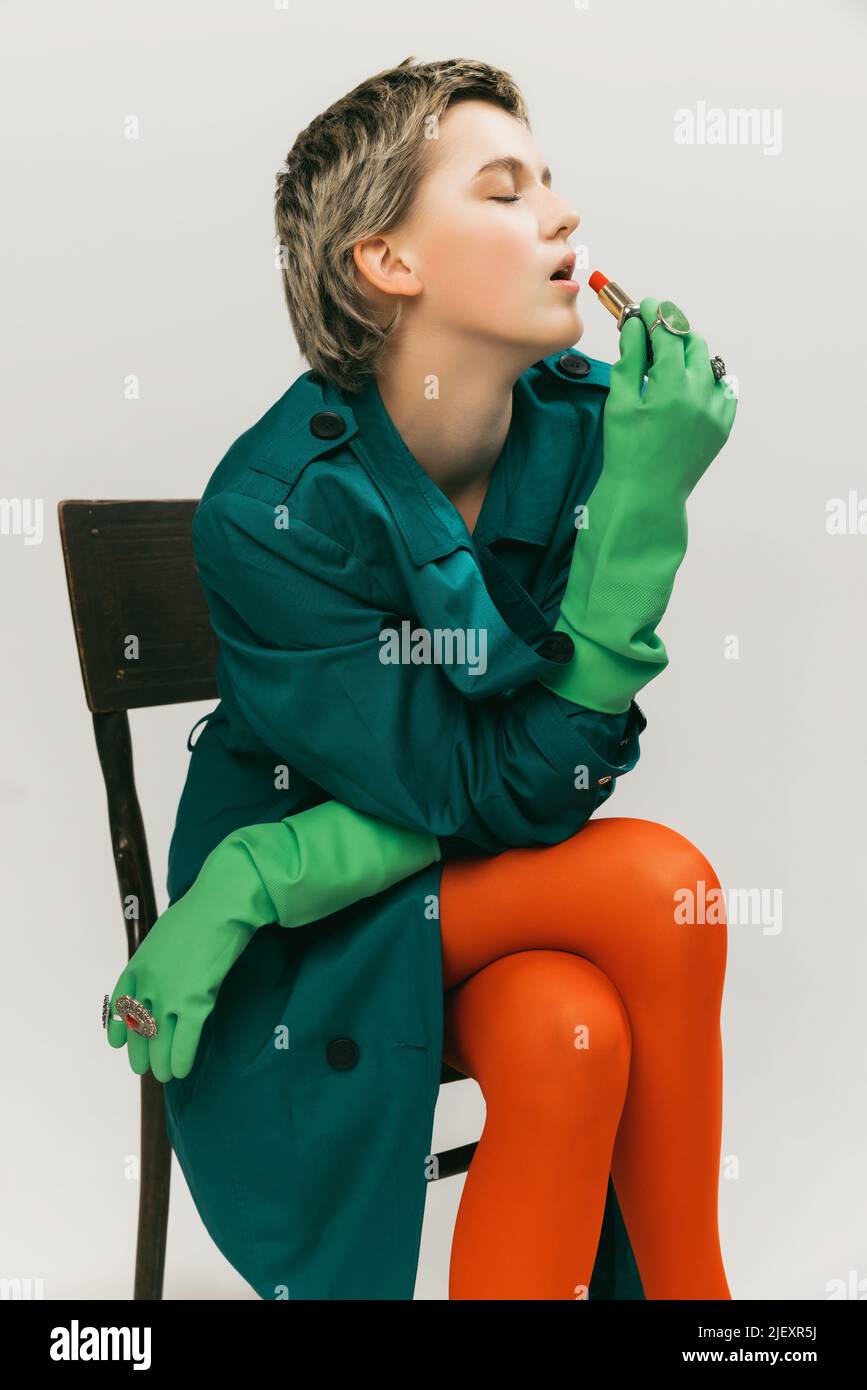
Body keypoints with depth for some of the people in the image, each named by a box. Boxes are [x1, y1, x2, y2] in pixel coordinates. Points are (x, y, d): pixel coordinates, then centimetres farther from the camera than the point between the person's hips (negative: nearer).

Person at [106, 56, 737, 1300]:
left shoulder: (588, 424, -12)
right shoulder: (270, 510, -24)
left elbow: (561, 765, -14)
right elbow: (504, 792, -24)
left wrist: (258, 874, -24)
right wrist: (642, 509, -30)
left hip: (498, 883, 4)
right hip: (314, 935, -4)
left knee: (569, 1037, -27)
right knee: (659, 881, -24)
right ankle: (687, 1280, -4)